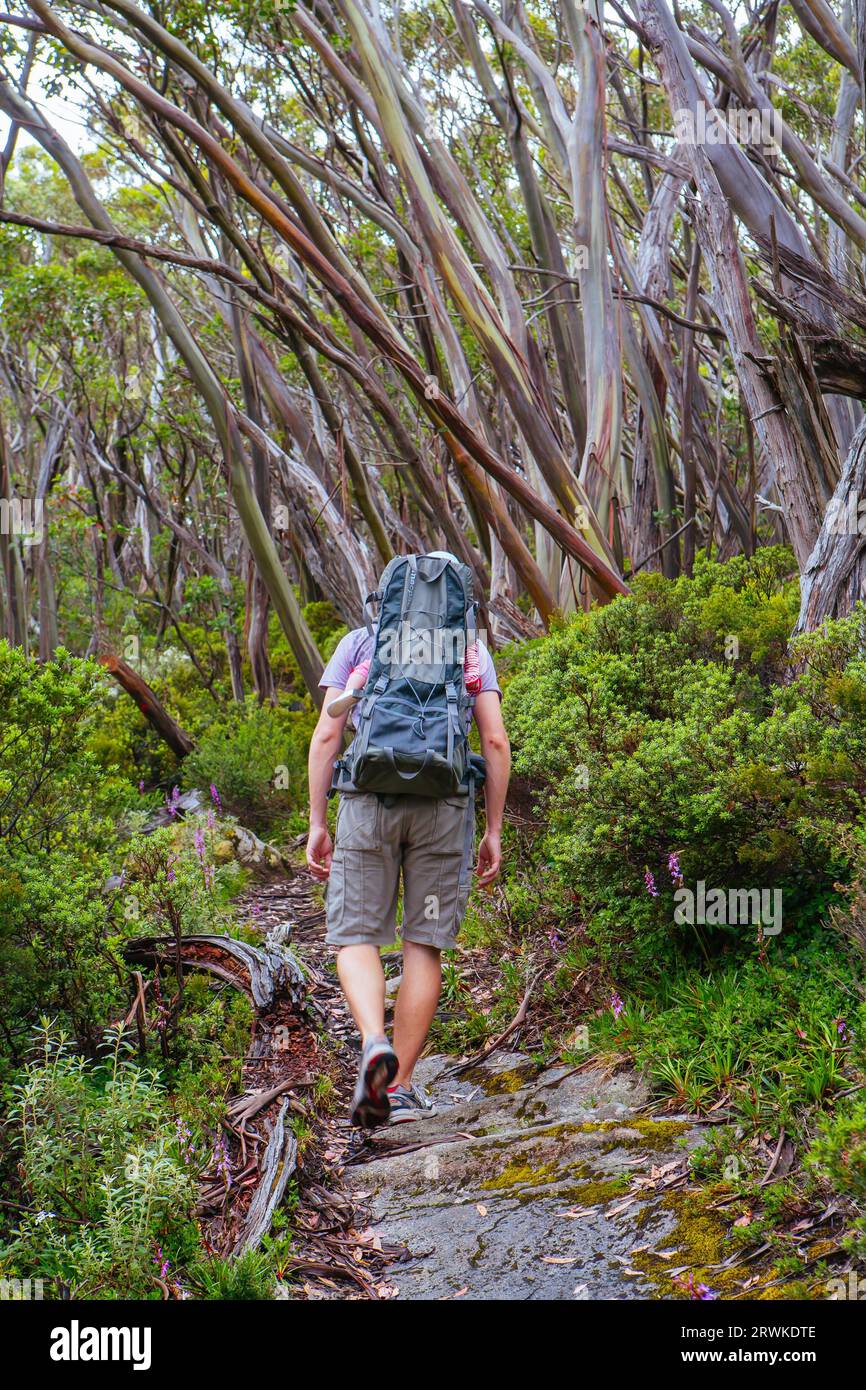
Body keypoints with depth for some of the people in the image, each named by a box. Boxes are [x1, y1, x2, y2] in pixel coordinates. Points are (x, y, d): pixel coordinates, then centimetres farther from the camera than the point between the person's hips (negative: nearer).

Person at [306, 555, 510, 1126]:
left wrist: (316, 824, 5)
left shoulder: (358, 642, 12)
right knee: (425, 946, 8)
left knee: (357, 938, 8)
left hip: (369, 802, 0)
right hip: (443, 806, 1)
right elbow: (496, 742, 3)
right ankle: (400, 1088, 8)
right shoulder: (470, 649, 13)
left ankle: (375, 1046, -19)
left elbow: (326, 736, 3)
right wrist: (494, 832, 7)